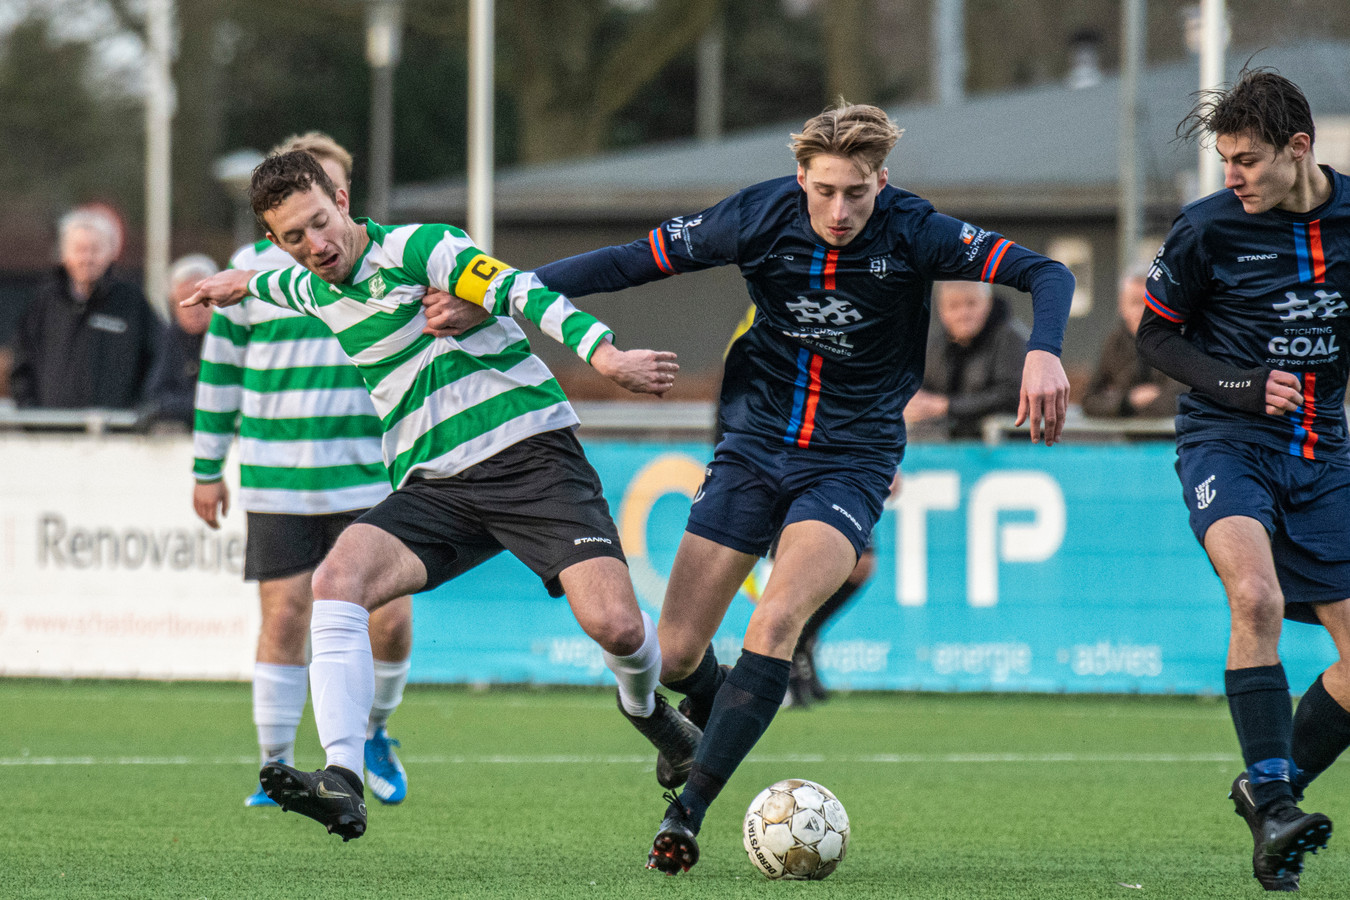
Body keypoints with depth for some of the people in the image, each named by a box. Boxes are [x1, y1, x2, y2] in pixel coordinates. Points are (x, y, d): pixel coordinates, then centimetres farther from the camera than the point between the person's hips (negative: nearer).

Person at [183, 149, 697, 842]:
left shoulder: (415, 248, -10)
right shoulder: (318, 295, 13)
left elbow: (521, 293, -21)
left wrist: (605, 355, -33)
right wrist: (246, 284, 57)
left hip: (530, 453, -6)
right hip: (435, 487, 6)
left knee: (614, 625, -21)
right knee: (335, 581, -23)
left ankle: (645, 706, 18)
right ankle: (342, 783, -31)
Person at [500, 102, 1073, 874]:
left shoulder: (914, 233, -14)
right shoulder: (761, 218, -10)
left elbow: (1046, 274, -15)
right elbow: (635, 261, -4)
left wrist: (1044, 352, -35)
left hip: (851, 461, -2)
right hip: (755, 446, 2)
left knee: (774, 626, -26)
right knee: (674, 656, 0)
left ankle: (688, 808, -19)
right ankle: (711, 715, 37)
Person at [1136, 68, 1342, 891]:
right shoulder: (1210, 228, -8)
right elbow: (1157, 334, 3)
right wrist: (1241, 387, -11)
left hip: (1321, 453, 4)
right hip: (1227, 442, -4)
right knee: (1256, 596, -30)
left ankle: (1271, 792, 22)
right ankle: (1273, 799, -26)